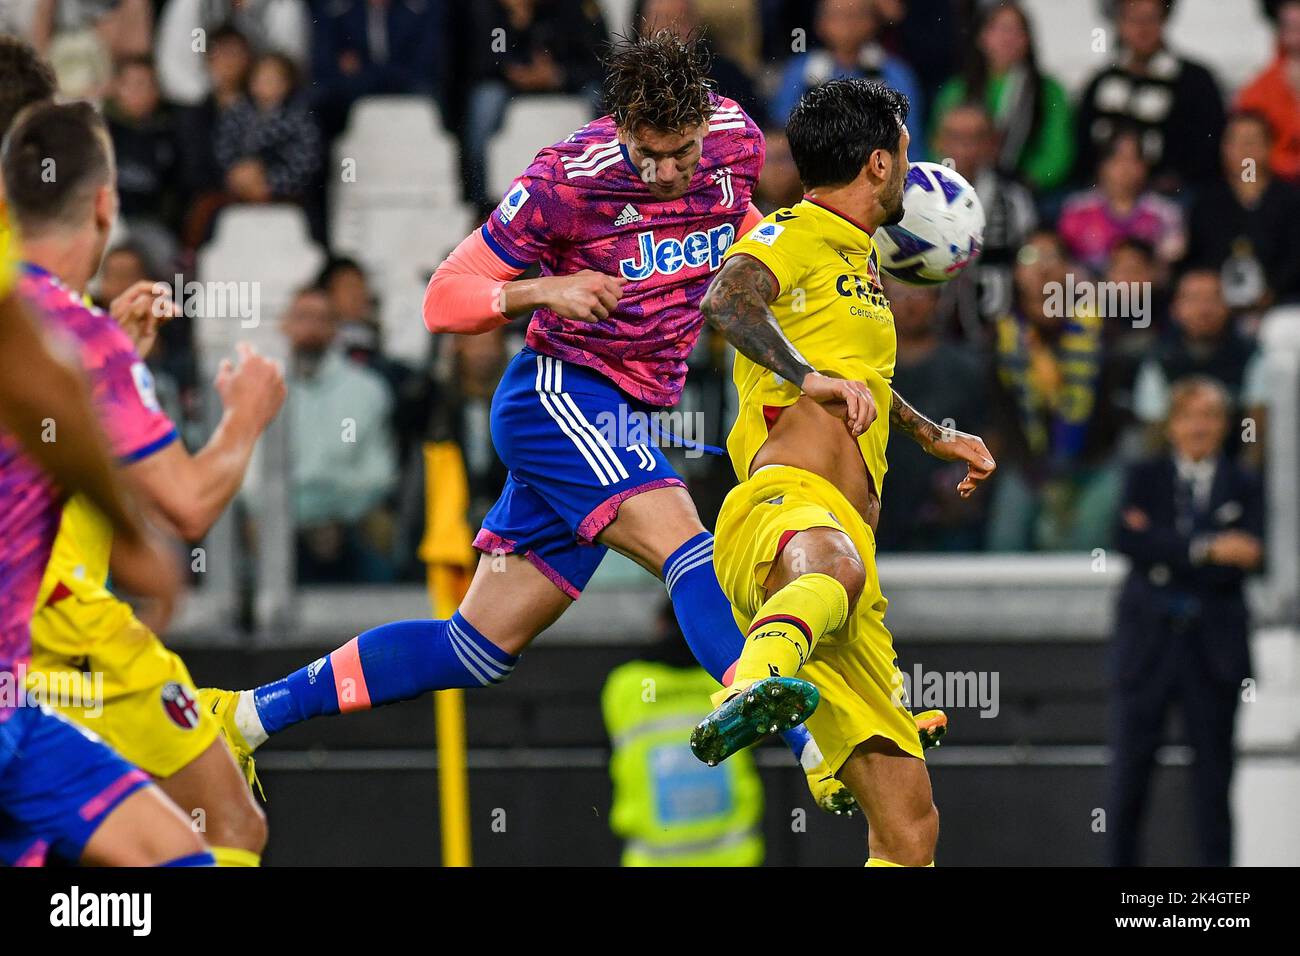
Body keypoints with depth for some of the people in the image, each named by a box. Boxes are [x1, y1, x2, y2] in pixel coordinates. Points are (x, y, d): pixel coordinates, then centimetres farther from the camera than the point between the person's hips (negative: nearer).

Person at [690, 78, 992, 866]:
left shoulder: (861, 259, 33)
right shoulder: (794, 236, 4)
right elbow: (727, 300, -19)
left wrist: (932, 434, 62)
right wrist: (815, 377, -27)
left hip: (843, 532, 9)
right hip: (785, 502, -9)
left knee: (909, 825, 0)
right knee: (833, 564, -48)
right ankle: (754, 690, -77)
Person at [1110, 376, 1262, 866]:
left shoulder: (1243, 487, 7)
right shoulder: (1143, 478, 7)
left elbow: (1243, 562, -6)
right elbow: (1129, 540, -10)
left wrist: (1167, 559, -11)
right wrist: (1207, 550, -19)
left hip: (1214, 644, 0)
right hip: (1148, 641, 0)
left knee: (1213, 766, 1)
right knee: (1130, 765, 1)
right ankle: (1121, 862, 8)